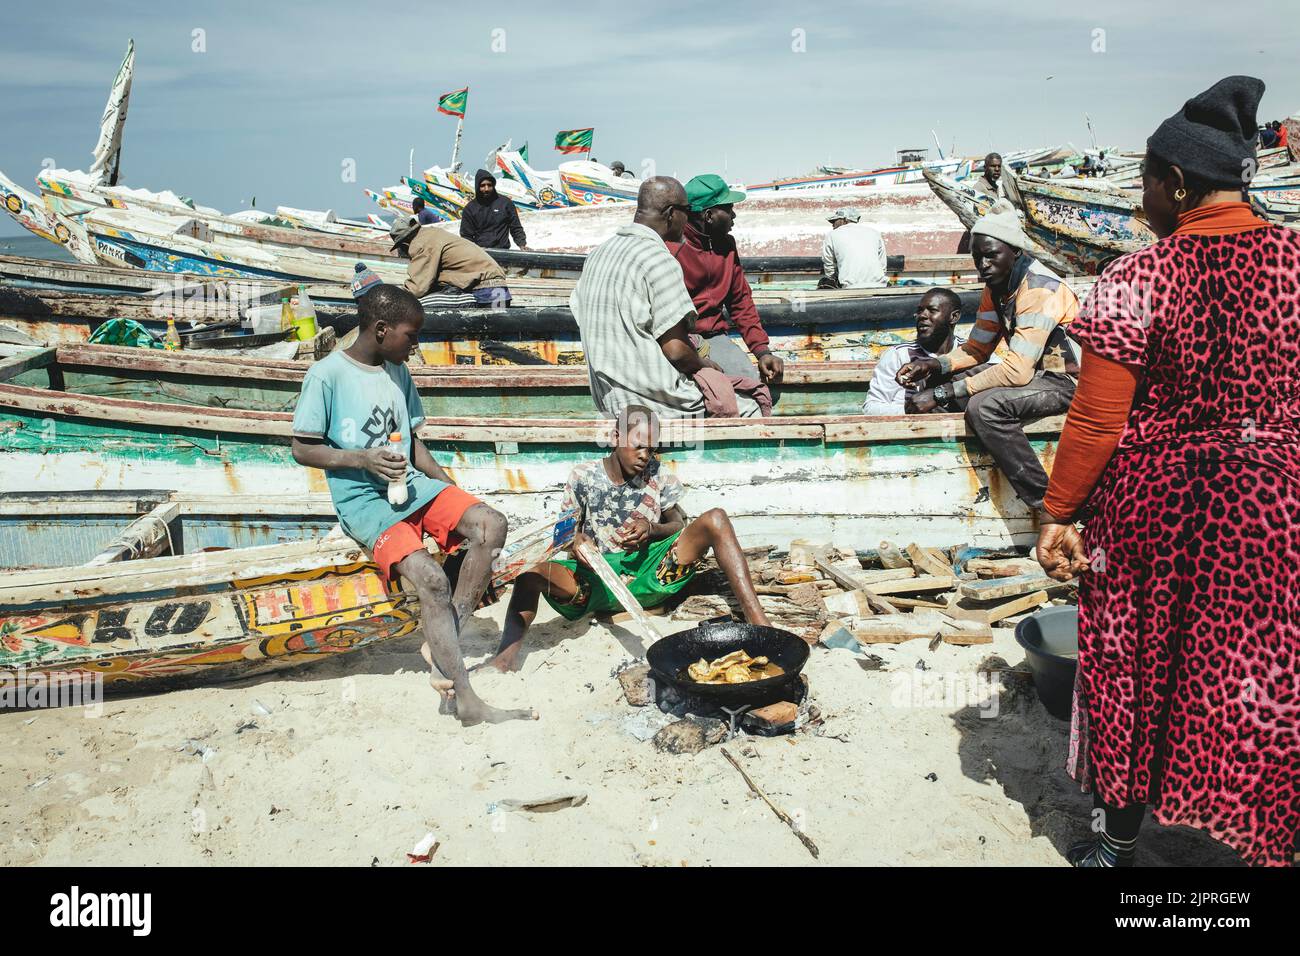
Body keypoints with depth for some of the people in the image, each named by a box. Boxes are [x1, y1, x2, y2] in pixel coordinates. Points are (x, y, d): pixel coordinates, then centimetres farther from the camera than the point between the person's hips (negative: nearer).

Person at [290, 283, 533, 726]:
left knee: (491, 524, -19)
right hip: (364, 501, -7)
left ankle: (442, 644, -14)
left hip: (412, 486, 7)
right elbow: (302, 449, -5)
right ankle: (466, 702, -22)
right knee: (431, 578, -28)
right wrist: (362, 459, -19)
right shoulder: (327, 374, -7)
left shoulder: (398, 373, 14)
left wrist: (451, 487, 7)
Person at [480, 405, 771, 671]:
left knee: (715, 518, -20)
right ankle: (506, 655, -45)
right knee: (534, 571, -30)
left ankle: (758, 622, -30)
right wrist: (575, 540, -14)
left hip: (649, 574, 0)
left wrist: (651, 529, -11)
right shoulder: (584, 476, 7)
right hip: (597, 578, 0)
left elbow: (680, 526, 12)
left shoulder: (658, 475, 9)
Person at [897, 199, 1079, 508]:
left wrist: (942, 393, -29)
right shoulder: (996, 286, 4)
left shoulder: (1039, 288, -24)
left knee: (985, 406, -31)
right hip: (1040, 372, 10)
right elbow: (977, 348, 11)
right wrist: (934, 365, -10)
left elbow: (1017, 370, -30)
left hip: (1070, 380, -10)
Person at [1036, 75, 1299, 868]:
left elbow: (1096, 421, -14)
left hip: (1157, 508, -2)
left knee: (1139, 668, 15)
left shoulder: (1140, 278, -14)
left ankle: (1120, 838, 30)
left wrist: (1059, 513, -4)